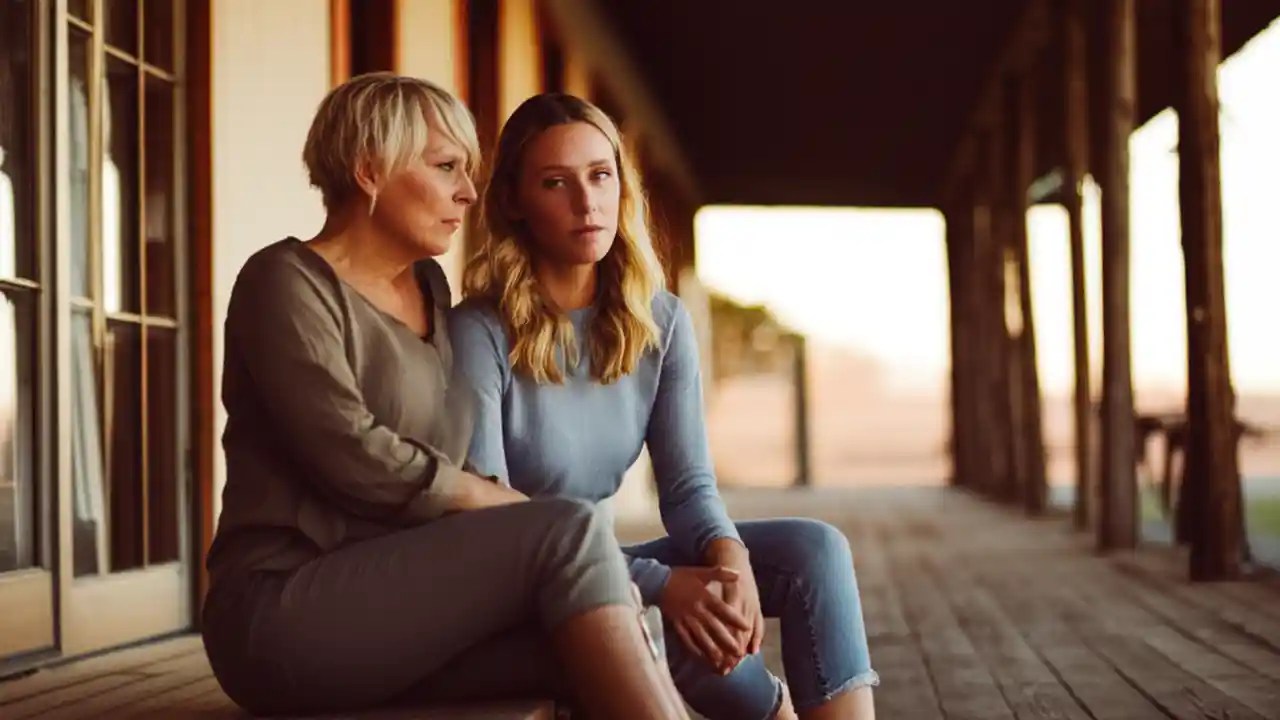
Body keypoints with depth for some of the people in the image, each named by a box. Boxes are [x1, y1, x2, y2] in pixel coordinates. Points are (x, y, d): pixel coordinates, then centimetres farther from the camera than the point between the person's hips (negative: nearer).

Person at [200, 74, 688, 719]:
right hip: (286, 612, -7)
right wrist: (523, 512, -9)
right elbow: (352, 455, -17)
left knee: (611, 636, -21)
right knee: (569, 534, -25)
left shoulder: (428, 286, 19)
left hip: (401, 602, 7)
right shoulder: (286, 282, -4)